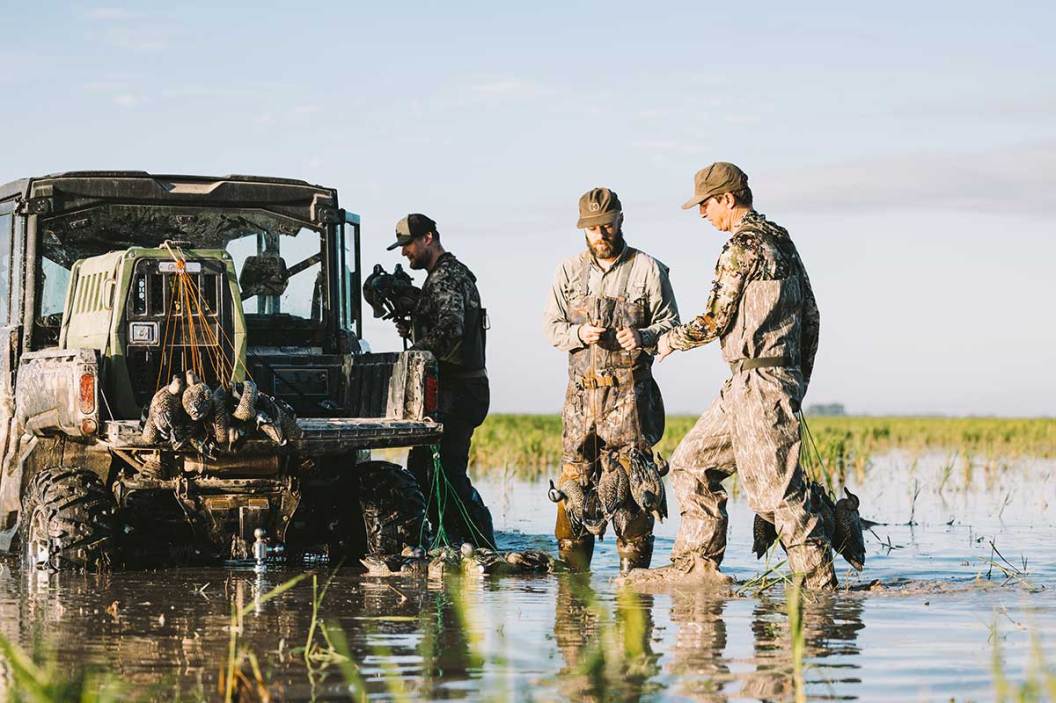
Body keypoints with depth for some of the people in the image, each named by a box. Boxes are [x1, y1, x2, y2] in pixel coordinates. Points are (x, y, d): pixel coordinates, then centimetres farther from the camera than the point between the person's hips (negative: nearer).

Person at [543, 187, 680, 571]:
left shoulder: (648, 269, 3)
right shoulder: (569, 270, 12)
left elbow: (670, 324, 4)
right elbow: (552, 326, 12)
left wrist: (644, 337, -16)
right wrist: (579, 334, -9)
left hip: (630, 393, -3)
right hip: (582, 392, 3)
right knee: (574, 481, 1)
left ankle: (634, 571, -2)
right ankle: (572, 571, 8)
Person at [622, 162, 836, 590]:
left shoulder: (742, 247, -13)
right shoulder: (781, 240, 15)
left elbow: (714, 321, -12)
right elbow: (810, 315, 17)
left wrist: (669, 341, 6)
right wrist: (799, 380, 23)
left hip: (756, 381, -10)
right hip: (785, 375, 10)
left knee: (774, 488, -7)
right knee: (692, 462, 14)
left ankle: (819, 582, -4)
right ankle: (695, 564, 14)